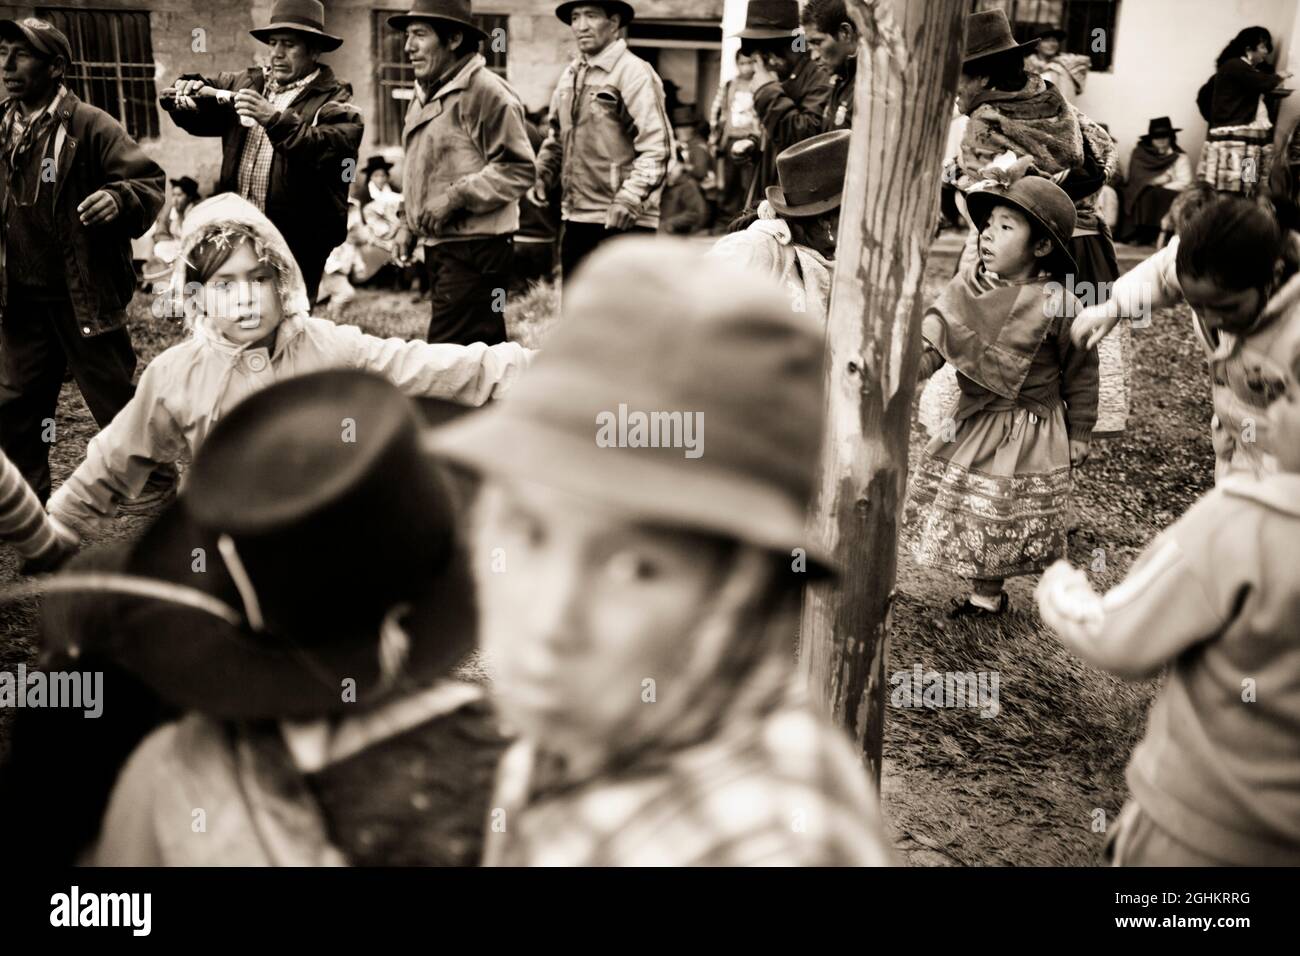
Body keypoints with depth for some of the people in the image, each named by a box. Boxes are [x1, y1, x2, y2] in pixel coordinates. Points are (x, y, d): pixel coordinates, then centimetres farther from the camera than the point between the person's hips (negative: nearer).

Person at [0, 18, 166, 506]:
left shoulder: (90, 126, -11)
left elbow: (150, 181, -14)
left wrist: (120, 198, -33)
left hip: (83, 295, -6)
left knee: (113, 398, 4)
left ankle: (154, 478, 24)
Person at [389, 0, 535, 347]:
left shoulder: (486, 91, -12)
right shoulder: (425, 94, 16)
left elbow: (518, 169, -17)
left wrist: (456, 197, -20)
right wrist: (410, 223, 16)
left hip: (475, 249, -9)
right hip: (439, 247, 9)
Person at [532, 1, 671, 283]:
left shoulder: (635, 73, -8)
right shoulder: (569, 76, 15)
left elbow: (656, 148, -15)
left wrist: (630, 198, -26)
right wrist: (542, 174, 8)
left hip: (621, 222, -7)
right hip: (575, 218, 8)